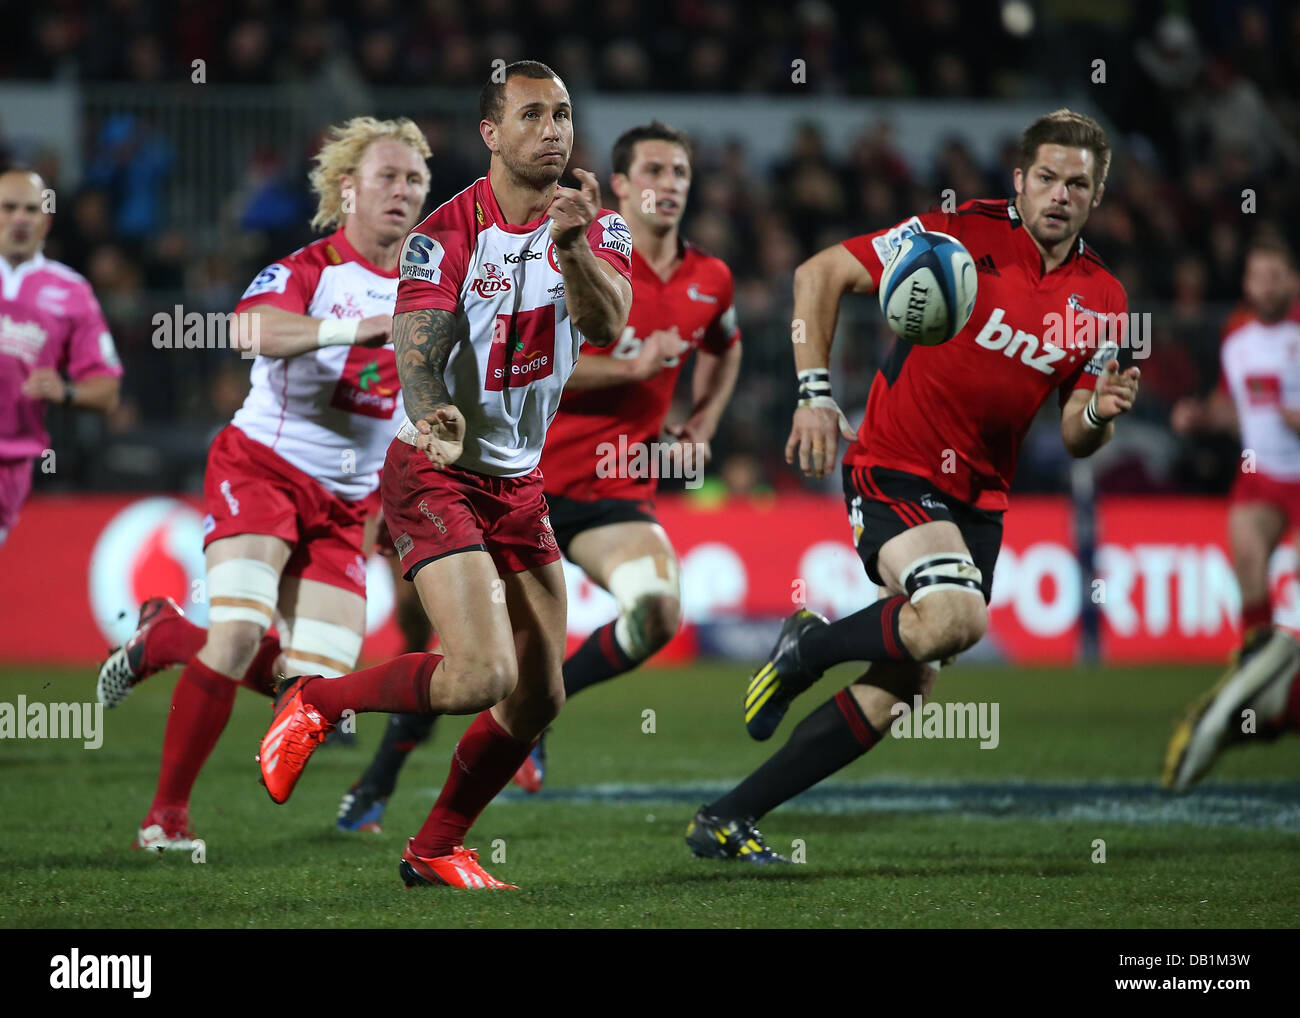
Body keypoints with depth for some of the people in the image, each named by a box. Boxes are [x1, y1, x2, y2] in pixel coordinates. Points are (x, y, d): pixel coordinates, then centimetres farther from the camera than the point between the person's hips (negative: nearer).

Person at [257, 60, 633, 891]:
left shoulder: (595, 226, 0)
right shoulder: (446, 236, -15)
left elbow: (606, 326, -18)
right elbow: (417, 355, -24)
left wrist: (574, 244, -36)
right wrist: (433, 418, -46)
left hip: (520, 481, 6)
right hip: (436, 477, -6)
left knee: (539, 698, 6)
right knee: (484, 675, -21)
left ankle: (436, 849, 24)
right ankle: (314, 703, 3)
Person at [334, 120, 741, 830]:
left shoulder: (710, 281, 6)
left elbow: (723, 351, 29)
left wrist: (699, 427, 14)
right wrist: (630, 369, -22)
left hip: (618, 494, 3)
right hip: (530, 479, -3)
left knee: (659, 612, -23)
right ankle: (380, 780, 18)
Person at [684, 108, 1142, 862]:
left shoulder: (1102, 301, 3)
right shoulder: (965, 234, -11)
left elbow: (1075, 438, 8)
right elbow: (821, 275, -6)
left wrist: (1100, 413, -15)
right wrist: (816, 394, -13)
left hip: (980, 500, 6)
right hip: (895, 469, -6)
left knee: (900, 690, 2)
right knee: (954, 618, -32)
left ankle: (729, 821, 13)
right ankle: (808, 646, -2)